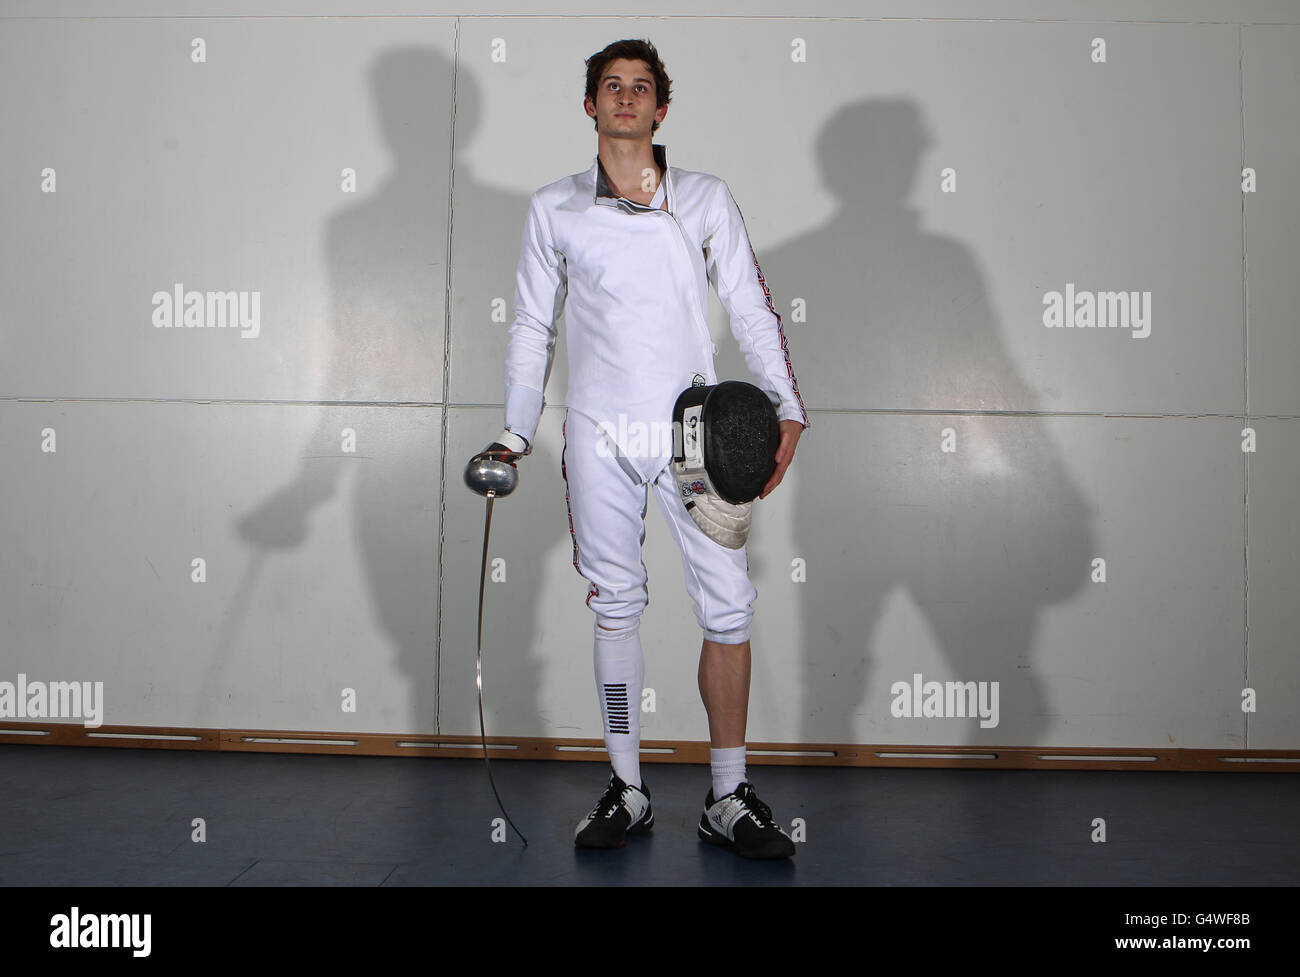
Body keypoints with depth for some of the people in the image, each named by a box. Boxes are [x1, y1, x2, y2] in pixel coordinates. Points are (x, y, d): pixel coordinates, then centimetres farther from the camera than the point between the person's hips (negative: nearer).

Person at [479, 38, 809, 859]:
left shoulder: (708, 200, 9)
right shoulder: (553, 210, 10)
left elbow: (753, 313, 7)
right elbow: (533, 327, 14)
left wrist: (787, 410, -4)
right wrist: (516, 434, 7)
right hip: (600, 435, 1)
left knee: (730, 607, -5)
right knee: (616, 607, 4)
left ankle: (729, 800, 7)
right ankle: (628, 792, 16)